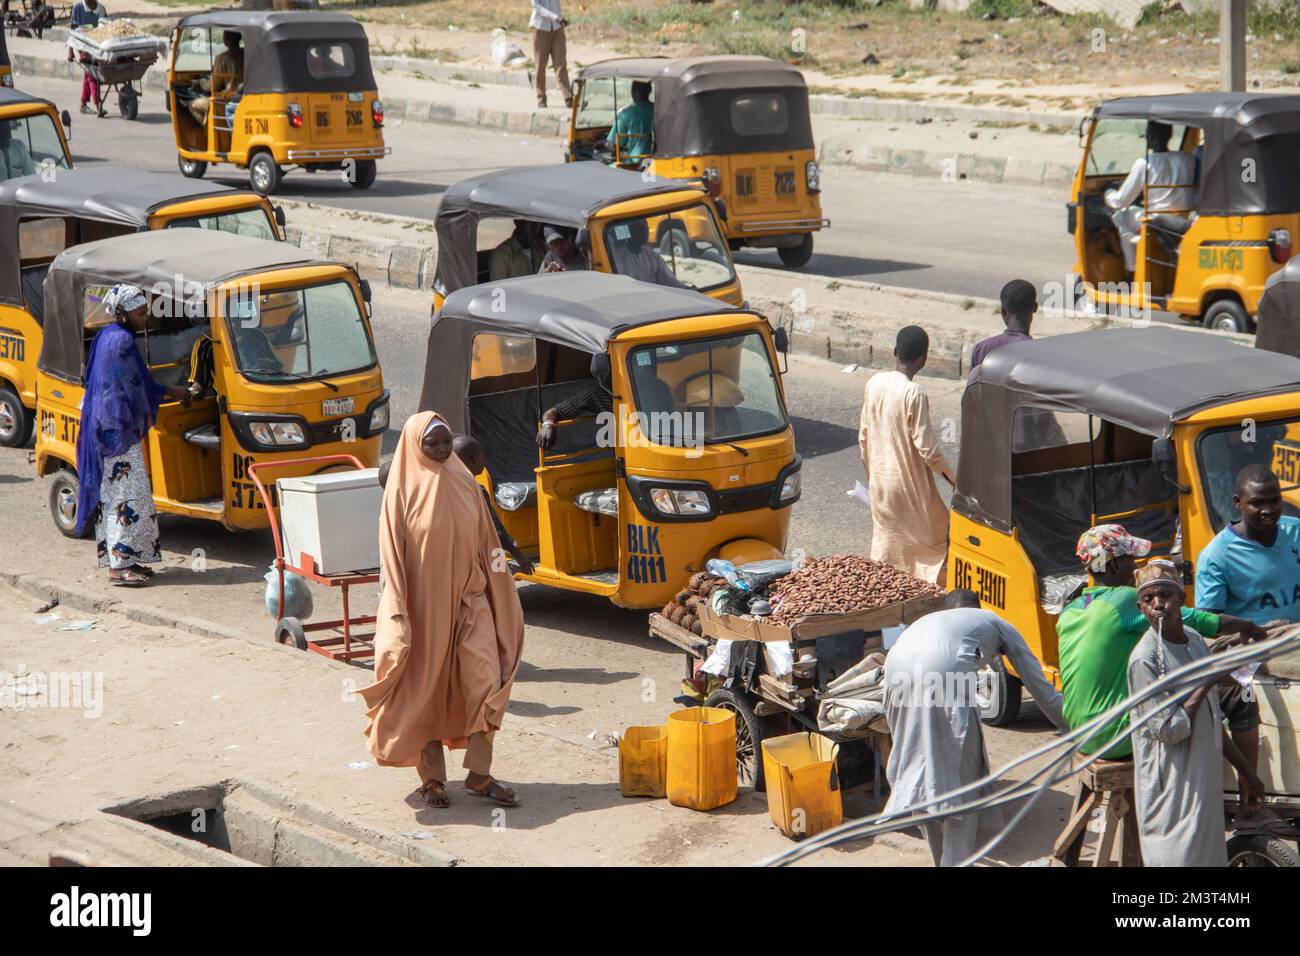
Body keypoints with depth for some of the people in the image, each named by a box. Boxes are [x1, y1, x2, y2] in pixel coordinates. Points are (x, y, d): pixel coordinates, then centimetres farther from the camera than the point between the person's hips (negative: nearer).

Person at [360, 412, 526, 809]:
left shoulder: (464, 482, 4)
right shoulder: (403, 490, -8)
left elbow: (485, 542, 11)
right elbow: (393, 555, -8)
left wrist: (500, 594, 12)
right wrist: (399, 616, -13)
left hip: (468, 599, 3)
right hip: (424, 603, -3)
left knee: (487, 679, -8)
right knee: (426, 690, 5)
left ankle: (479, 775, 2)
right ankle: (432, 779, 17)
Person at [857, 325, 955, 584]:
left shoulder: (874, 383, -1)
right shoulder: (914, 394, -21)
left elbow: (863, 437, 8)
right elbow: (926, 447, -18)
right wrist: (950, 476, -3)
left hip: (879, 480, 6)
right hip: (910, 484, -6)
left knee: (885, 541, 16)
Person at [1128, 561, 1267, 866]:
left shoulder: (1194, 640, 7)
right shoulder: (1145, 658, -17)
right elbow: (1167, 731, -20)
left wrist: (1245, 771, 20)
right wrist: (1207, 682, -18)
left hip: (1206, 778, 8)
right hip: (1171, 792, -8)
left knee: (1210, 856, 12)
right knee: (1179, 858, -8)